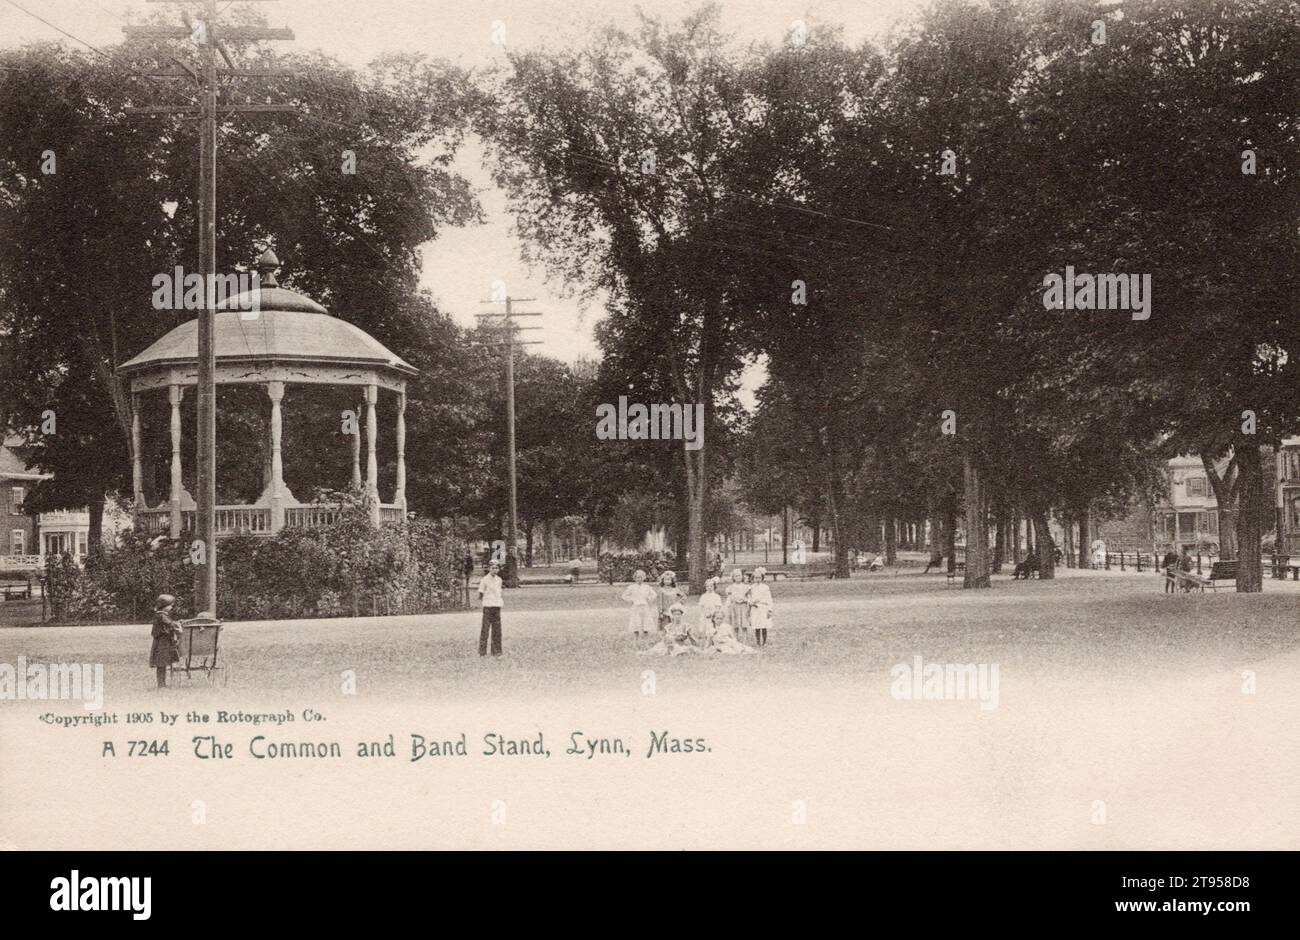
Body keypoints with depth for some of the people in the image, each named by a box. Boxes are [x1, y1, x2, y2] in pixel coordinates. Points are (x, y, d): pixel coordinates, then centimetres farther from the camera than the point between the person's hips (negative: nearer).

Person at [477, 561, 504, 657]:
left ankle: (496, 650, 12)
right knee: (486, 627, -5)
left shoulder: (499, 580, 11)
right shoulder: (485, 580, -5)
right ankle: (482, 651, -2)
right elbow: (480, 593, -1)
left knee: (497, 628, 6)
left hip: (497, 605, 5)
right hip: (487, 605, -5)